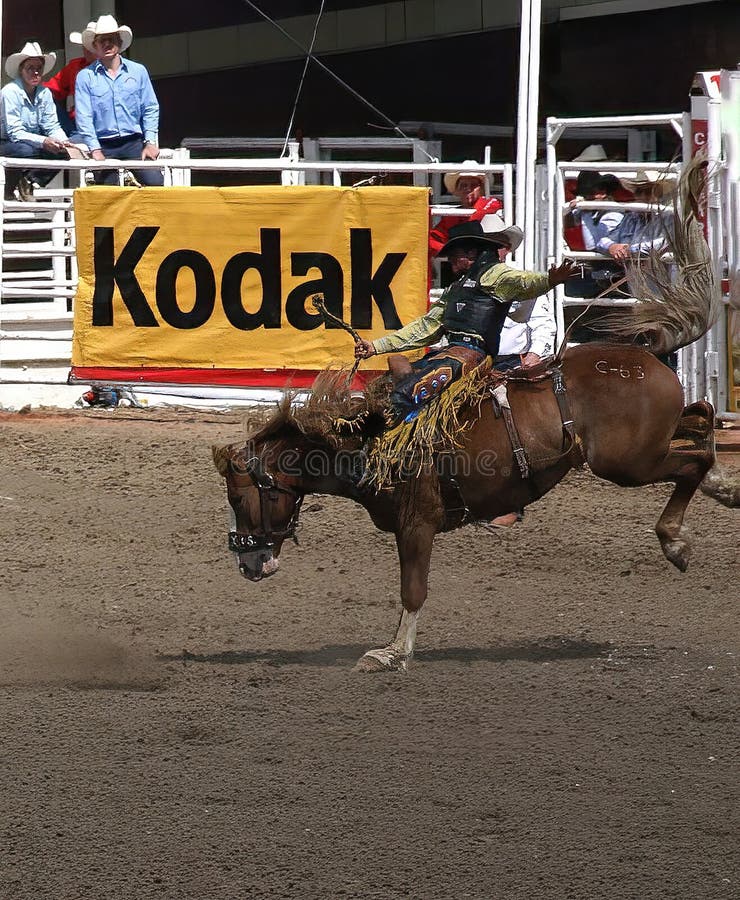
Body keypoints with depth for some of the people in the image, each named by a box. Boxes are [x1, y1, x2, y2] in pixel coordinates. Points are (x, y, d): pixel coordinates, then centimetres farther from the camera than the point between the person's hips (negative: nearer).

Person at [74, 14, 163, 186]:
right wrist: (95, 150, -13)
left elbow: (150, 109, 8)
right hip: (104, 146, -1)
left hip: (134, 142, 1)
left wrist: (150, 143, -3)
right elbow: (83, 118, -3)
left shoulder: (138, 71, 10)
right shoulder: (85, 77, 3)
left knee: (155, 182, -18)